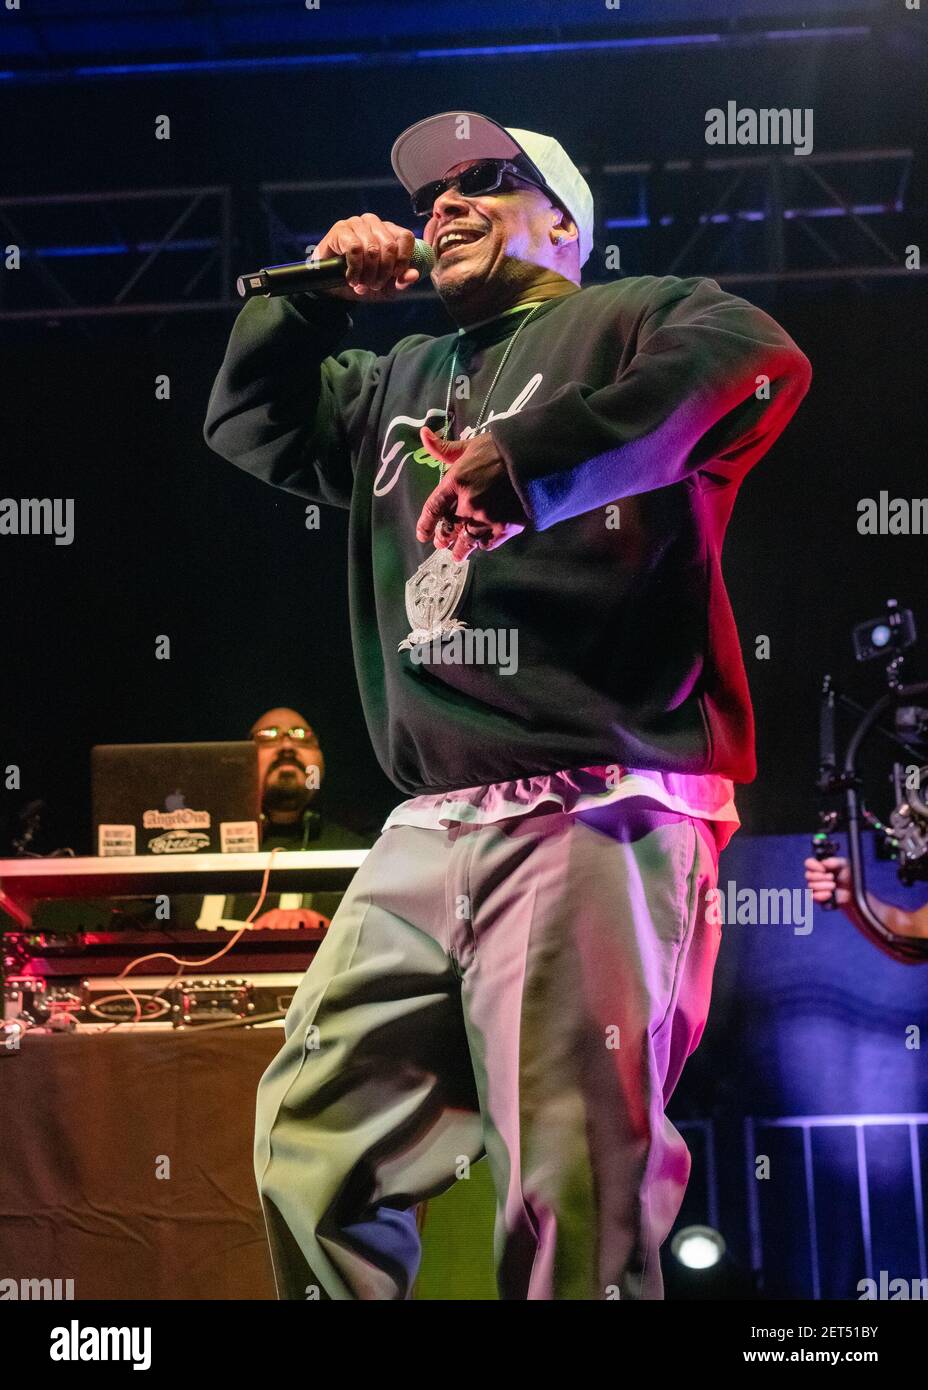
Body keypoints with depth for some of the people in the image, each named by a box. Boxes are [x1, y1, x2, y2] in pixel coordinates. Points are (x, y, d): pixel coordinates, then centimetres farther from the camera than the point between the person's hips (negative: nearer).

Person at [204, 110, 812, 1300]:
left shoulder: (625, 320, 5)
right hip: (431, 834, 8)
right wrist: (313, 298, 20)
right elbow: (248, 423, 36)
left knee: (571, 1204, -11)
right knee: (311, 1140, 6)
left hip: (595, 816, -7)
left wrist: (531, 454, -23)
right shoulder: (404, 380, 28)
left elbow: (757, 363, -16)